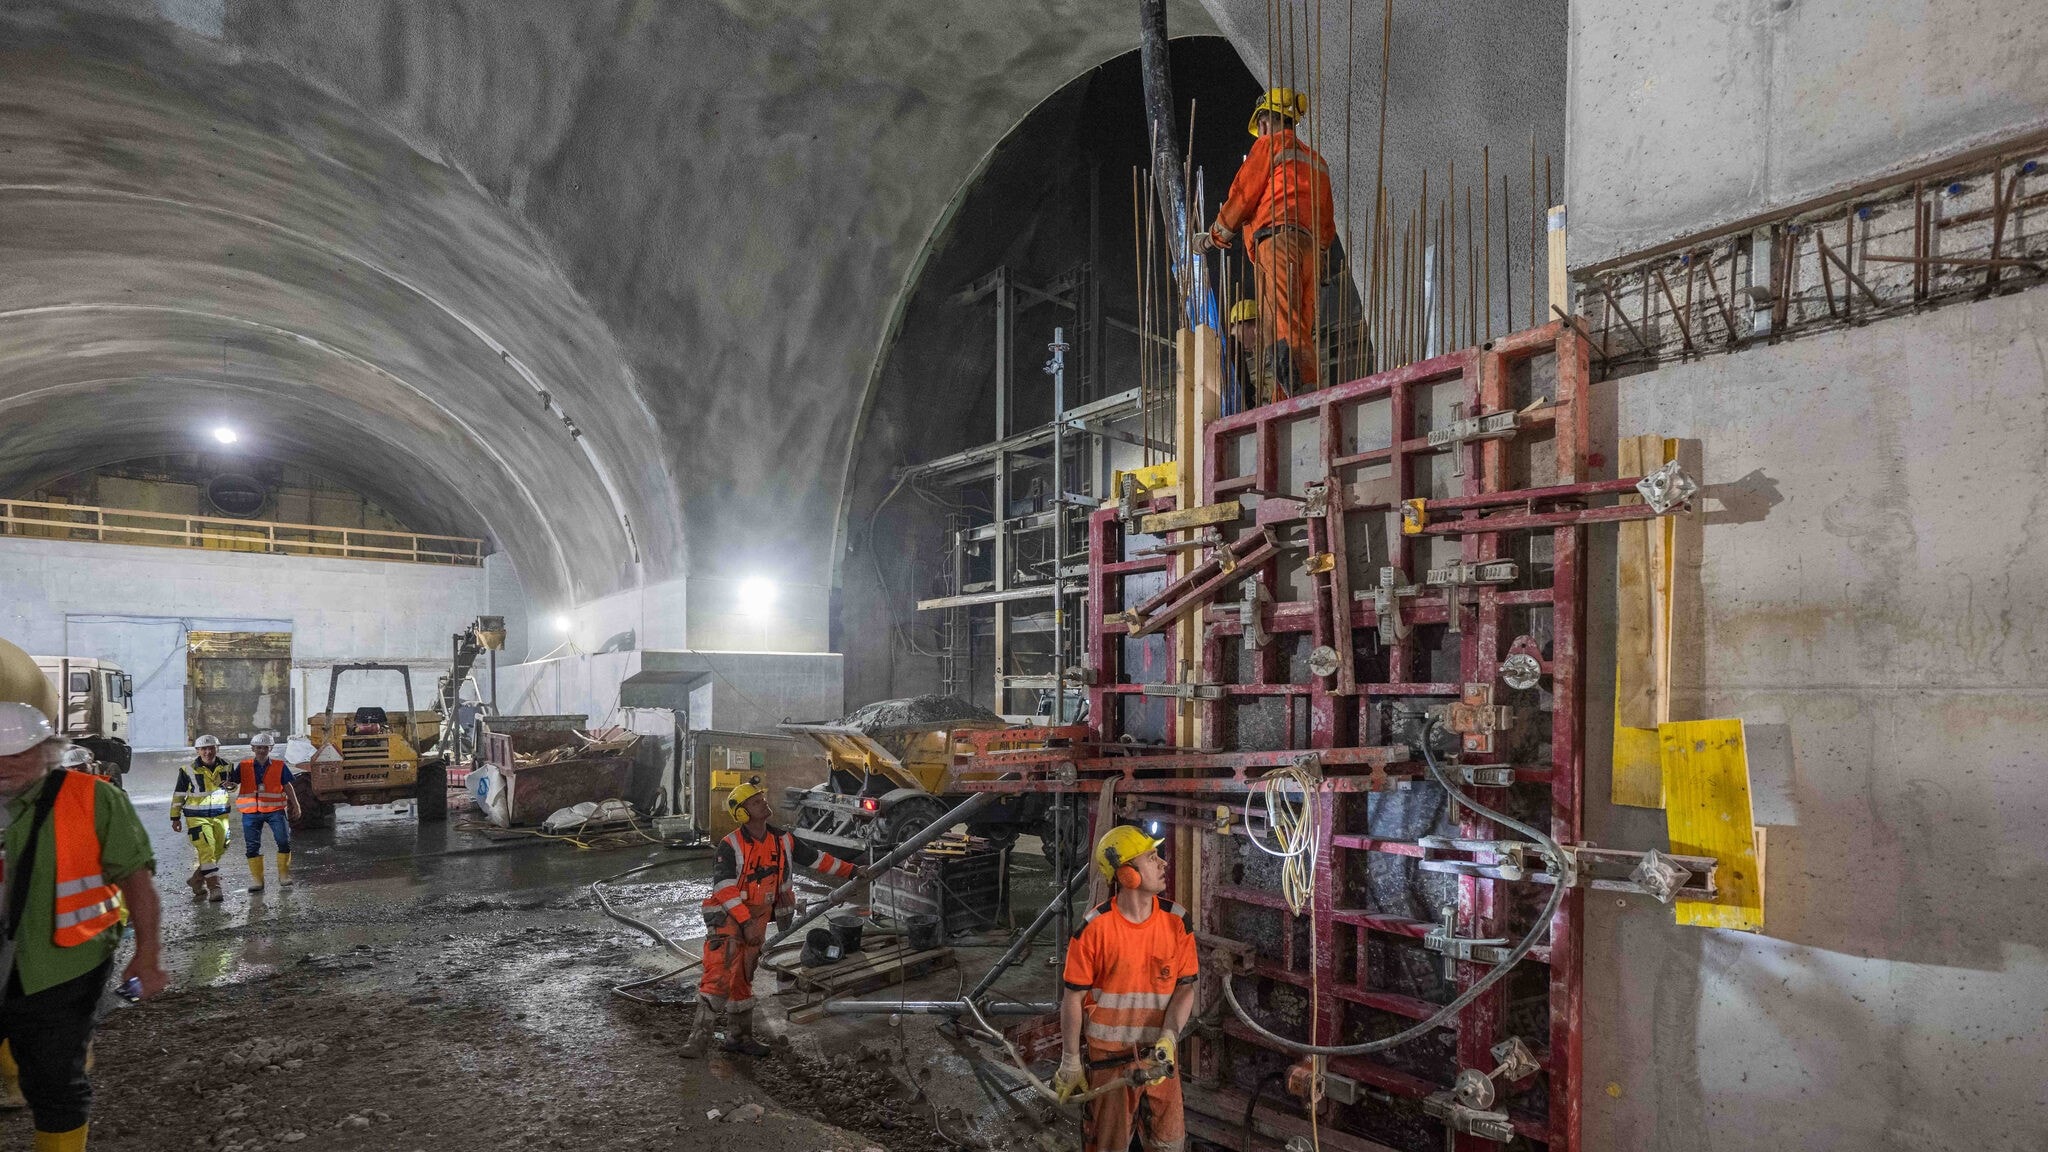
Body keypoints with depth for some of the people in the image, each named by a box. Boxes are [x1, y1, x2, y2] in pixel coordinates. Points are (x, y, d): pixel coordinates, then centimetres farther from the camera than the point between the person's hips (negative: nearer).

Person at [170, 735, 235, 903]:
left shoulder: (226, 767, 4)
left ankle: (196, 880, 28)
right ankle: (214, 887, -10)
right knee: (206, 850, -12)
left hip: (220, 815, 4)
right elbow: (178, 795, 4)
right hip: (197, 817, -4)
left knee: (219, 851, 7)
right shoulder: (188, 770, -4)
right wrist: (175, 817, 5)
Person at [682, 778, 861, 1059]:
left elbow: (817, 859, 9)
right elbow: (724, 889, -22)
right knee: (719, 975, -12)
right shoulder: (730, 846, -16)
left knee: (743, 980, 15)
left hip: (757, 921, 6)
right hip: (728, 919, -6)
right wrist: (746, 923, -27)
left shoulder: (783, 841, 1)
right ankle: (700, 1035, -3)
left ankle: (739, 1037, 25)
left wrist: (852, 871, 9)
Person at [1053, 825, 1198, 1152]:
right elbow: (1073, 998, -9)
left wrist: (1168, 1039, -16)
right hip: (1108, 1056, -3)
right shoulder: (1094, 927, -17)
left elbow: (1185, 988, -1)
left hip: (1160, 1054, 3)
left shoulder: (1177, 921, -7)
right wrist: (1070, 1062, -4)